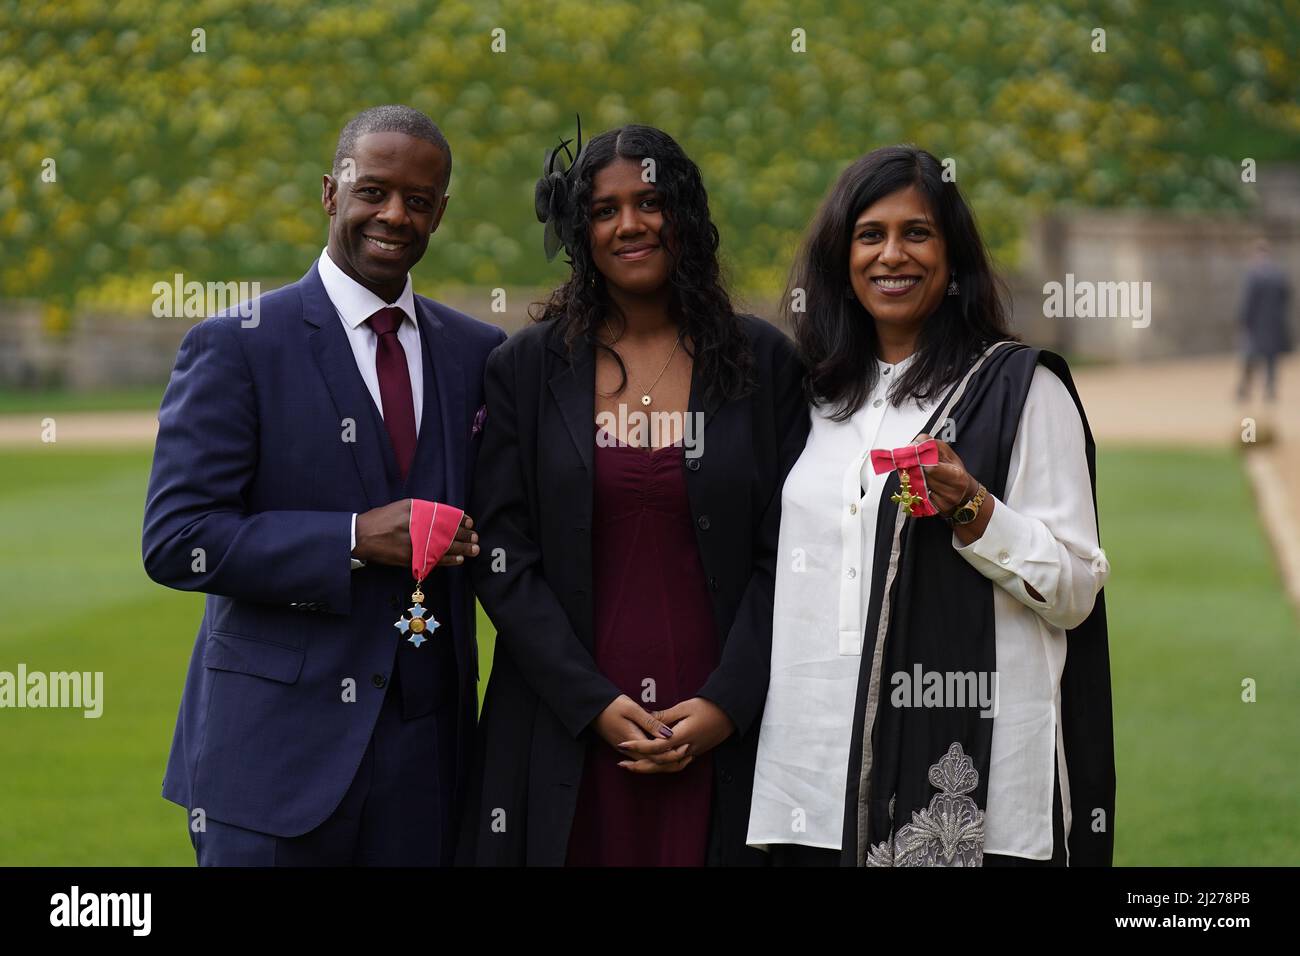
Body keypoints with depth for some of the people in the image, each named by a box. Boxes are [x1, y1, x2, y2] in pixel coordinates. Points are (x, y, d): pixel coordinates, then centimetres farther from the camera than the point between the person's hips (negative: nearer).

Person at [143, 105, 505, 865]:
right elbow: (175, 539, -10)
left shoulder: (477, 353, 10)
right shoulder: (235, 347, -3)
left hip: (427, 747, 4)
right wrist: (354, 540, -18)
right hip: (275, 743, -4)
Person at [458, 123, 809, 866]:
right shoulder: (528, 368, 4)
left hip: (721, 727, 0)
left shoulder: (764, 363, 4)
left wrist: (725, 704, -9)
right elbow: (504, 558, 0)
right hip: (566, 732, 0)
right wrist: (593, 703, -9)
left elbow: (785, 554, 1)